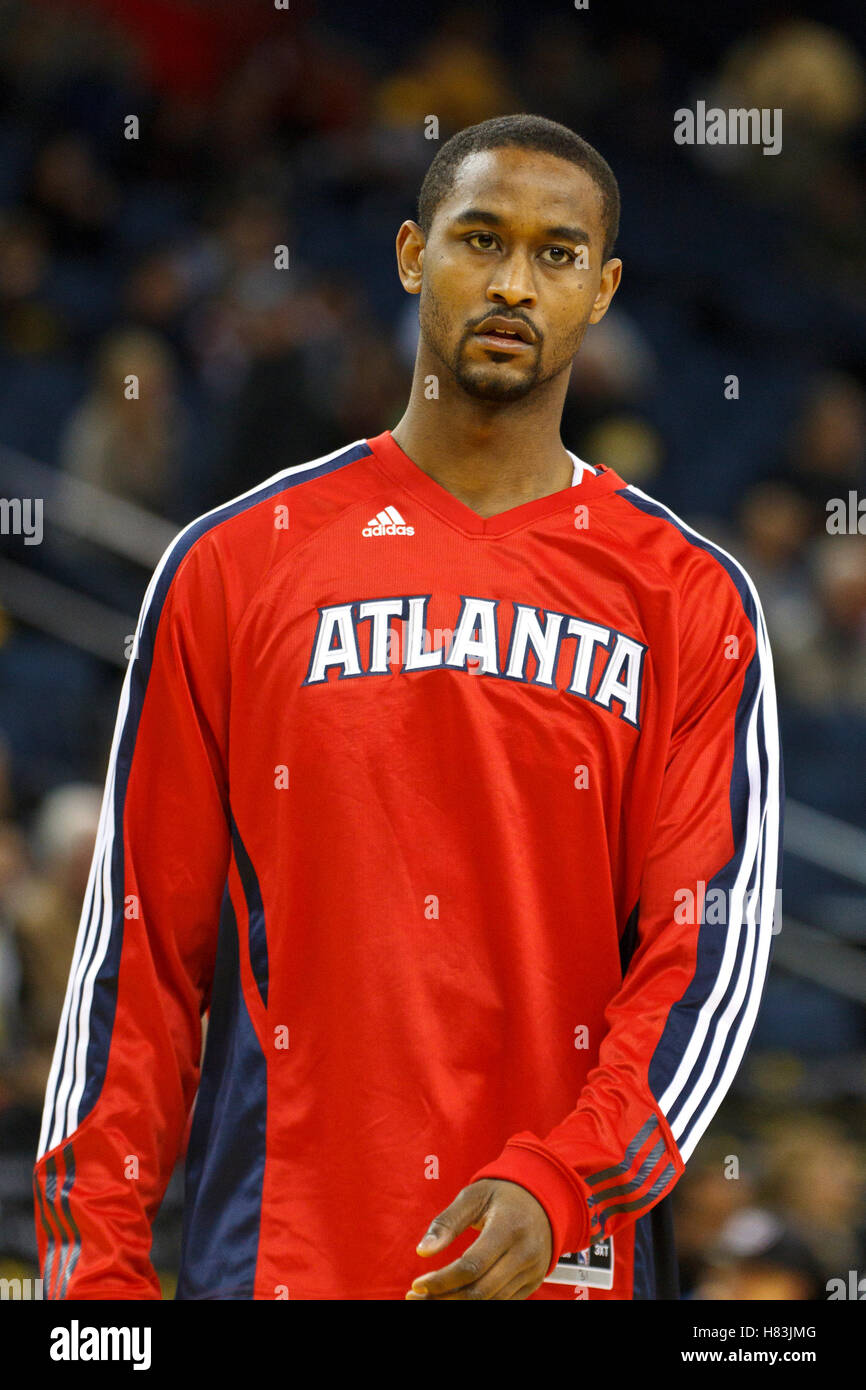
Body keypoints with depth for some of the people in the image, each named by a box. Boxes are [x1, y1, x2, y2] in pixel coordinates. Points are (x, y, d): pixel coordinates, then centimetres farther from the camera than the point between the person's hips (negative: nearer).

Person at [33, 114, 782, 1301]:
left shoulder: (689, 600, 5)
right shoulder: (230, 566, 6)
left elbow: (713, 947, -2)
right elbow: (141, 943, 5)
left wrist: (556, 1190, -17)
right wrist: (95, 1264, -3)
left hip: (570, 1261, 0)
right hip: (275, 1252, 0)